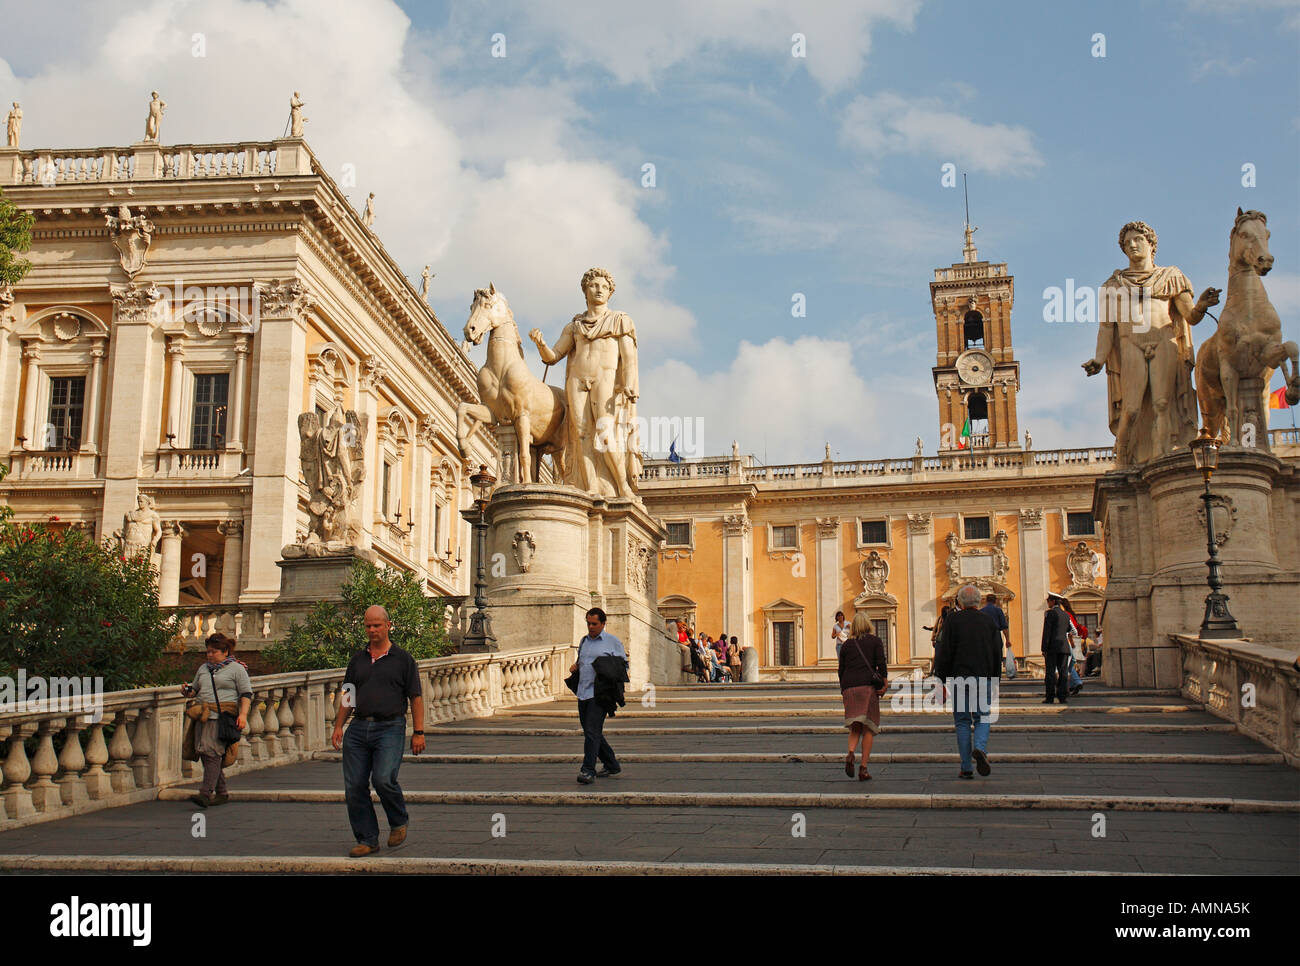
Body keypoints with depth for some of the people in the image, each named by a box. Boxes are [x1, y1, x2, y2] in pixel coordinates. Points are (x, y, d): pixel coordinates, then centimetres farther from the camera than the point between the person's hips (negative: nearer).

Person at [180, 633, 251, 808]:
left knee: (212, 751, -17)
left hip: (223, 715, -7)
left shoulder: (236, 669, 5)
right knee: (204, 753, 2)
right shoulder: (203, 669, 23)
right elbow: (195, 690, 29)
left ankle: (206, 793, -23)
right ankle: (221, 793, 11)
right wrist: (187, 691, 6)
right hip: (203, 715, 7)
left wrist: (243, 714, -12)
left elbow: (246, 694, 0)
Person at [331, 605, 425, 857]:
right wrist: (338, 726, 7)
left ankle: (399, 822, 8)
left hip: (390, 728, -4)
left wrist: (418, 732, -3)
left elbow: (415, 698, 3)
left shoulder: (403, 659, 4)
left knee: (383, 779, -20)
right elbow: (347, 696, 18)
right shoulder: (358, 659, 15)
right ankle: (367, 839, 13)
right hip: (358, 728, 5)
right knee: (354, 786, 0)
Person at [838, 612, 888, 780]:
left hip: (849, 687, 2)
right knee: (868, 728, 3)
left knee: (855, 727, 9)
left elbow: (841, 670, 13)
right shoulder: (875, 641, 6)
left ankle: (850, 753, -20)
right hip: (868, 686, -2)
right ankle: (863, 768, -3)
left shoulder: (847, 644, 13)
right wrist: (885, 683, 0)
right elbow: (881, 664, -5)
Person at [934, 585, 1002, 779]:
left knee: (962, 722, 5)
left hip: (960, 677, -2)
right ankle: (980, 748, -18)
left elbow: (944, 652, -6)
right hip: (983, 678, 2)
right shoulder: (988, 621, 8)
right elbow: (997, 653, 11)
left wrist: (940, 679, 0)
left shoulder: (953, 620, -2)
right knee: (982, 719, 11)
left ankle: (966, 768, 3)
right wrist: (994, 681, 19)